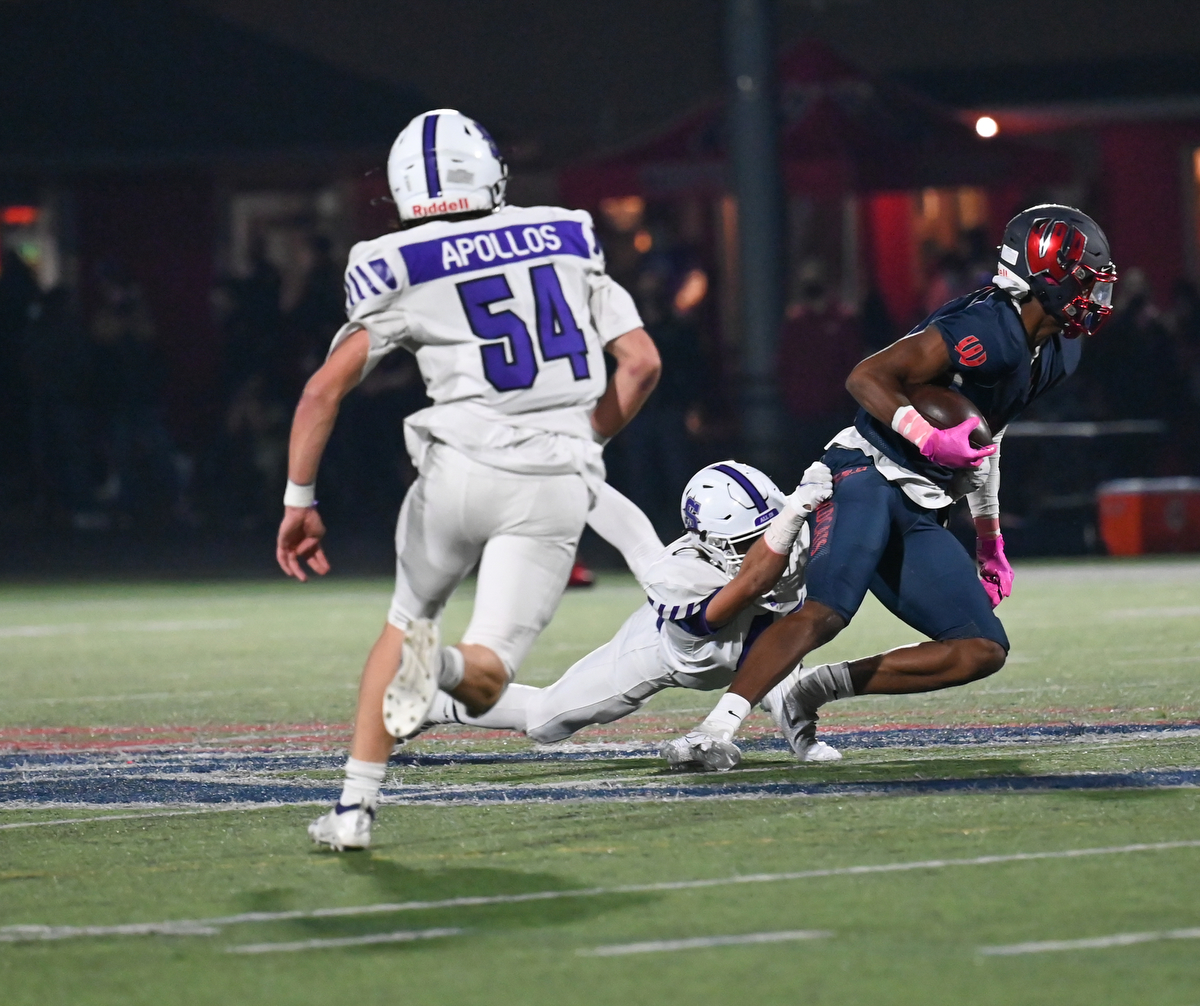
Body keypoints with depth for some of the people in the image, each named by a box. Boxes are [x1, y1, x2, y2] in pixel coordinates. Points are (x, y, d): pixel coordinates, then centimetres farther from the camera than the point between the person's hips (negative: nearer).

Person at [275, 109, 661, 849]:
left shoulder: (400, 270, 3)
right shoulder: (568, 240, 11)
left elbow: (325, 389, -2)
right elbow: (641, 364, 9)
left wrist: (299, 500, 7)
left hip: (462, 469, -1)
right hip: (559, 488, 1)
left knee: (407, 619, 26)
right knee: (485, 681, 3)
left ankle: (356, 806, 16)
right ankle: (443, 664, -34)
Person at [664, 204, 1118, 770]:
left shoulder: (1056, 353, 12)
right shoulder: (986, 330, -17)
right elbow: (866, 378, -18)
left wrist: (990, 543, 31)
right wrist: (930, 440, -30)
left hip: (916, 513, 9)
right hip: (868, 475, -9)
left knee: (984, 652, 1)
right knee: (825, 612, -30)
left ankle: (809, 690, -2)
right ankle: (715, 730, -32)